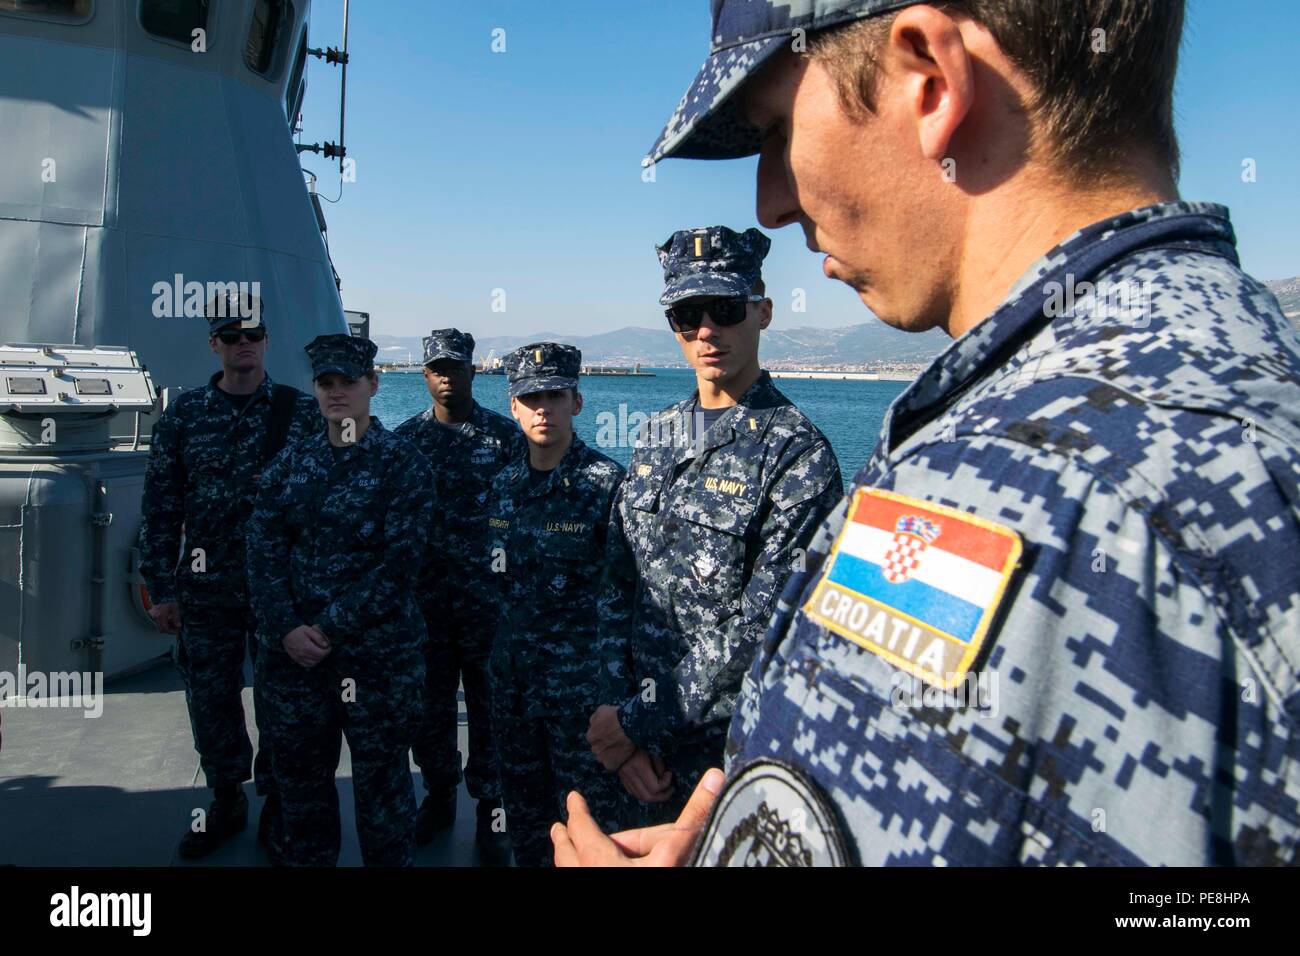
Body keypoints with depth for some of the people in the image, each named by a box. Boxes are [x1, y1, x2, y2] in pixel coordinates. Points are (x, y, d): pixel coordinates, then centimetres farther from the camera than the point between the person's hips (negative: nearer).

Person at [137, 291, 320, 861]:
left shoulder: (302, 412, 0)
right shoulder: (183, 415, 3)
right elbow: (160, 507, 4)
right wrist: (162, 588, 2)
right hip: (205, 589, 2)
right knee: (210, 699, 11)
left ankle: (277, 810, 23)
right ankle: (225, 802, 31)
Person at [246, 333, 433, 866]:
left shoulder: (403, 464, -5)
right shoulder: (289, 464, 8)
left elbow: (399, 566, -12)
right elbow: (263, 552, 2)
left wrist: (330, 628, -16)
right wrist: (287, 630, -11)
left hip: (378, 655, -4)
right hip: (292, 653, 4)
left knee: (381, 780, 8)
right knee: (299, 773, 17)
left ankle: (389, 860, 28)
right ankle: (306, 859, 38)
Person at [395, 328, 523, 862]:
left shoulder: (506, 436, 0)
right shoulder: (404, 438, 6)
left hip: (488, 598, -2)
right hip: (425, 598, 2)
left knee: (490, 704, 6)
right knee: (430, 703, 13)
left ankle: (491, 809, 20)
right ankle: (438, 796, 31)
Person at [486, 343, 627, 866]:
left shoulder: (607, 482, -12)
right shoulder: (505, 483, 6)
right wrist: (500, 652, 15)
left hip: (581, 680, -6)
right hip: (512, 675, 6)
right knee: (522, 807, 20)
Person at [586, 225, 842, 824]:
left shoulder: (798, 453, -16)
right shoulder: (658, 438, 4)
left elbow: (761, 632, -20)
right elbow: (617, 588, 5)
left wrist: (640, 722, -15)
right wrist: (620, 721, -3)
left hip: (736, 753, -5)